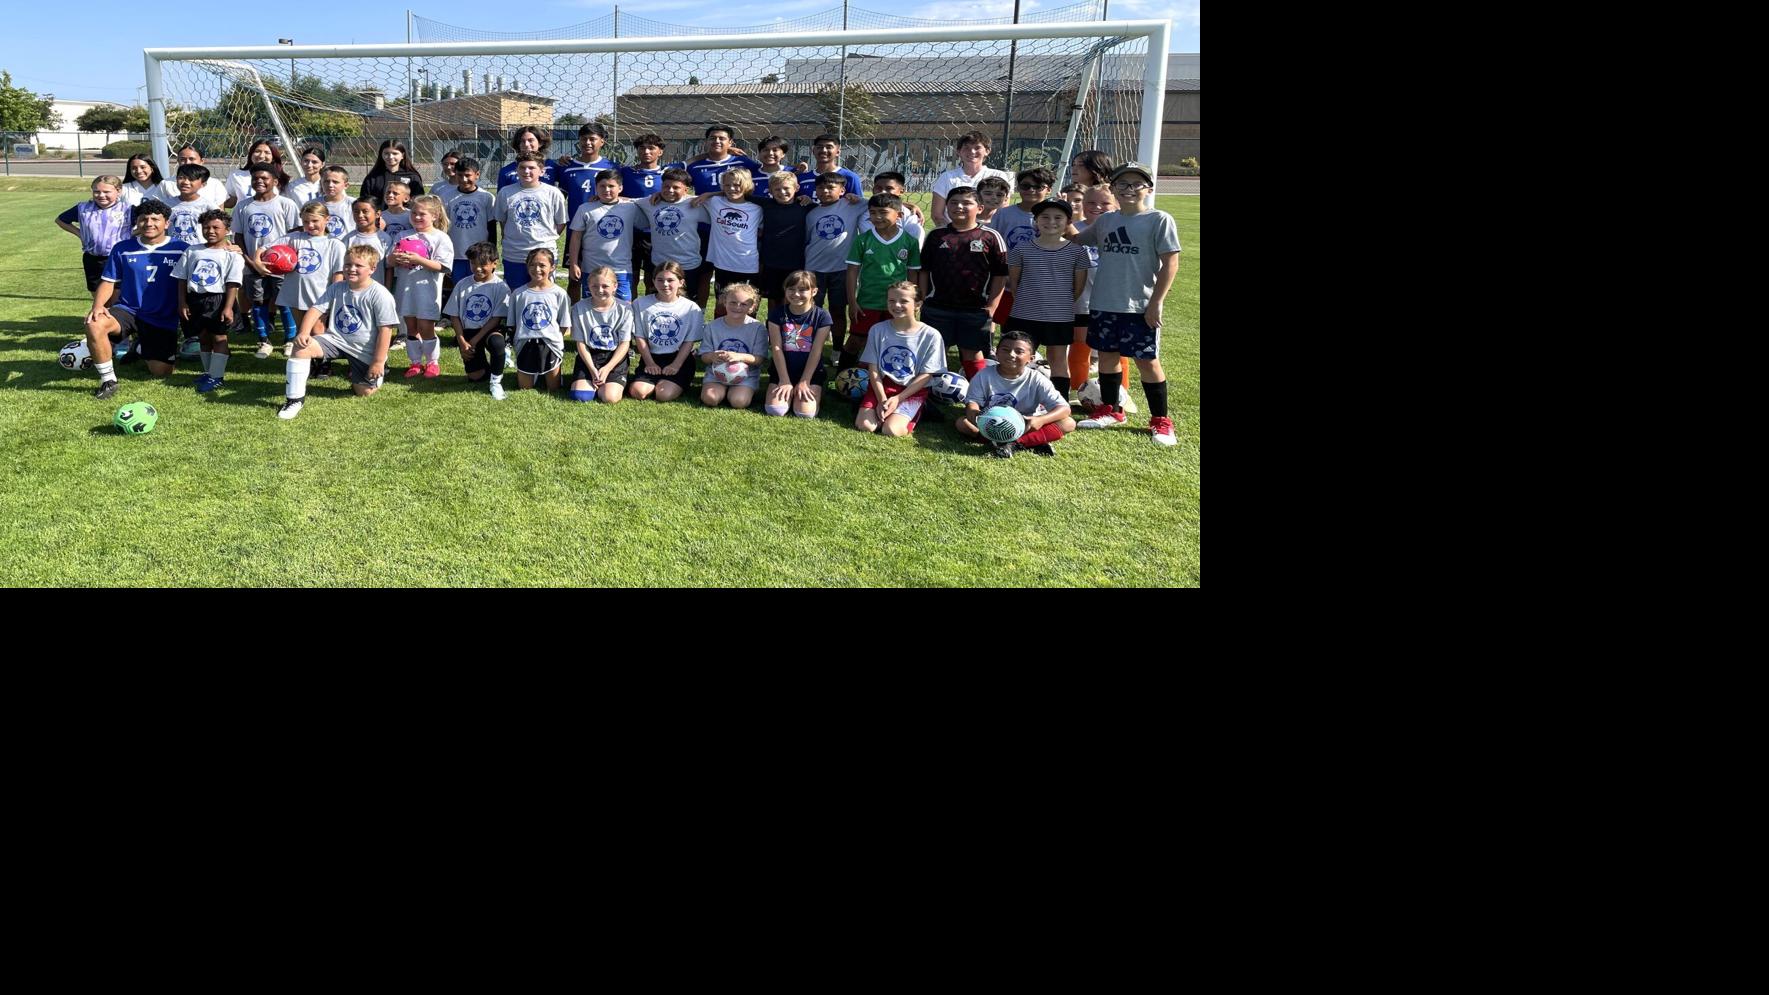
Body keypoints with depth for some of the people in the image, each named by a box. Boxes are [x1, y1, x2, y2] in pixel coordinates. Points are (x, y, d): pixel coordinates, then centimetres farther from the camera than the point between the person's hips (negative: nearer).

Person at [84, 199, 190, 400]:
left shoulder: (181, 249, -4)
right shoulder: (123, 249, 2)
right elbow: (108, 282, 5)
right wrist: (97, 306, -11)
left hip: (164, 320, -1)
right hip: (128, 310, 1)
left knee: (161, 373, -2)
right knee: (94, 325, -32)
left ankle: (143, 347, 36)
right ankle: (108, 381, -15)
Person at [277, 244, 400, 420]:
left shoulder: (380, 294, -14)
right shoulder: (336, 288, 3)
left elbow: (385, 330, -14)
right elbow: (315, 310, 2)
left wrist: (378, 361, -16)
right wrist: (304, 333, -17)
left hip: (364, 350, -3)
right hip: (336, 339, 4)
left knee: (364, 392, -6)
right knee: (301, 347, -22)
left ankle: (379, 373, 32)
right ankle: (295, 399, -14)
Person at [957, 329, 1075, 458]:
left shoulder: (1036, 379, -11)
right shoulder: (984, 375, -7)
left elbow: (1064, 408, -16)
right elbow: (972, 401, -11)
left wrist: (1041, 420, -38)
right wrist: (973, 413, -38)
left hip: (1026, 428, -1)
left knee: (1069, 423, -22)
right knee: (962, 422, -26)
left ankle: (1012, 444, -36)